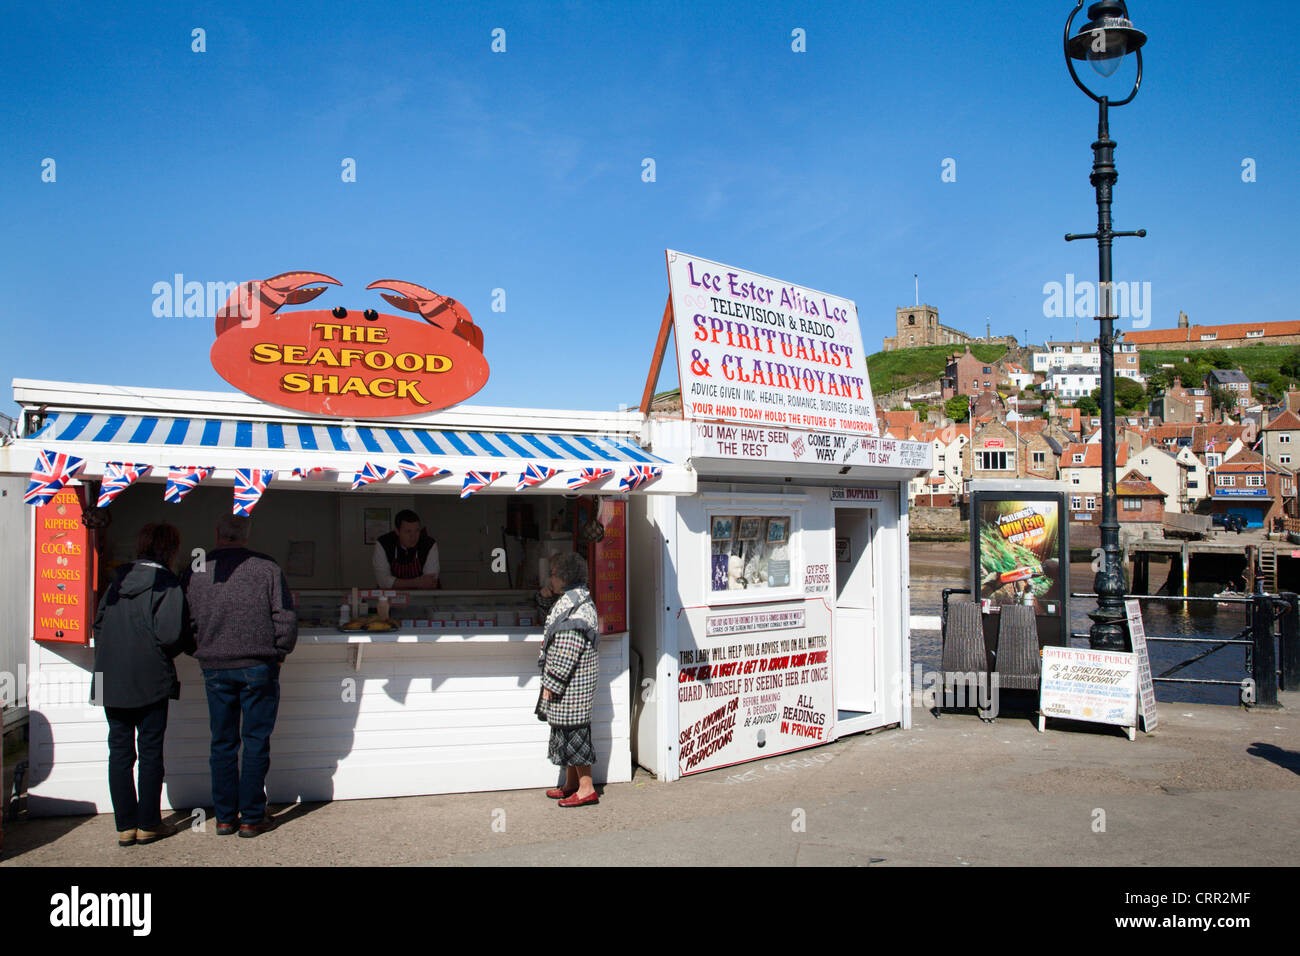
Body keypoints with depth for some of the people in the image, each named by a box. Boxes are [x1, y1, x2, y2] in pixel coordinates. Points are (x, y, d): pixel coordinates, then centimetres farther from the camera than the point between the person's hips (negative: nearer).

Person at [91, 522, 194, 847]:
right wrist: (190, 643, 2)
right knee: (150, 751, 6)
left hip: (111, 681, 5)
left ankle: (125, 825, 12)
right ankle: (148, 824, 11)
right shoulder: (166, 584, -11)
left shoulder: (117, 581, 8)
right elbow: (170, 634, -19)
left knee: (119, 752, 9)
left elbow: (98, 625, 11)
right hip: (150, 682, -5)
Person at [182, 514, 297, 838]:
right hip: (258, 667, -3)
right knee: (256, 743, 5)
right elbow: (286, 617, -8)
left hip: (214, 668, 3)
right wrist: (279, 652, 7)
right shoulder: (266, 568, -7)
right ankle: (252, 817, 8)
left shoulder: (195, 571, 1)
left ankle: (225, 817, 17)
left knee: (222, 743, 12)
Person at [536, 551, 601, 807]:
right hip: (571, 682, 11)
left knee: (572, 730, -5)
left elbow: (566, 653, -24)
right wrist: (546, 595, 12)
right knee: (567, 729, 17)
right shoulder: (568, 599, 12)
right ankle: (571, 784, 27)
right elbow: (548, 604, 35)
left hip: (572, 681, -11)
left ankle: (586, 789, 2)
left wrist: (550, 684, -21)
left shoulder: (574, 607, -21)